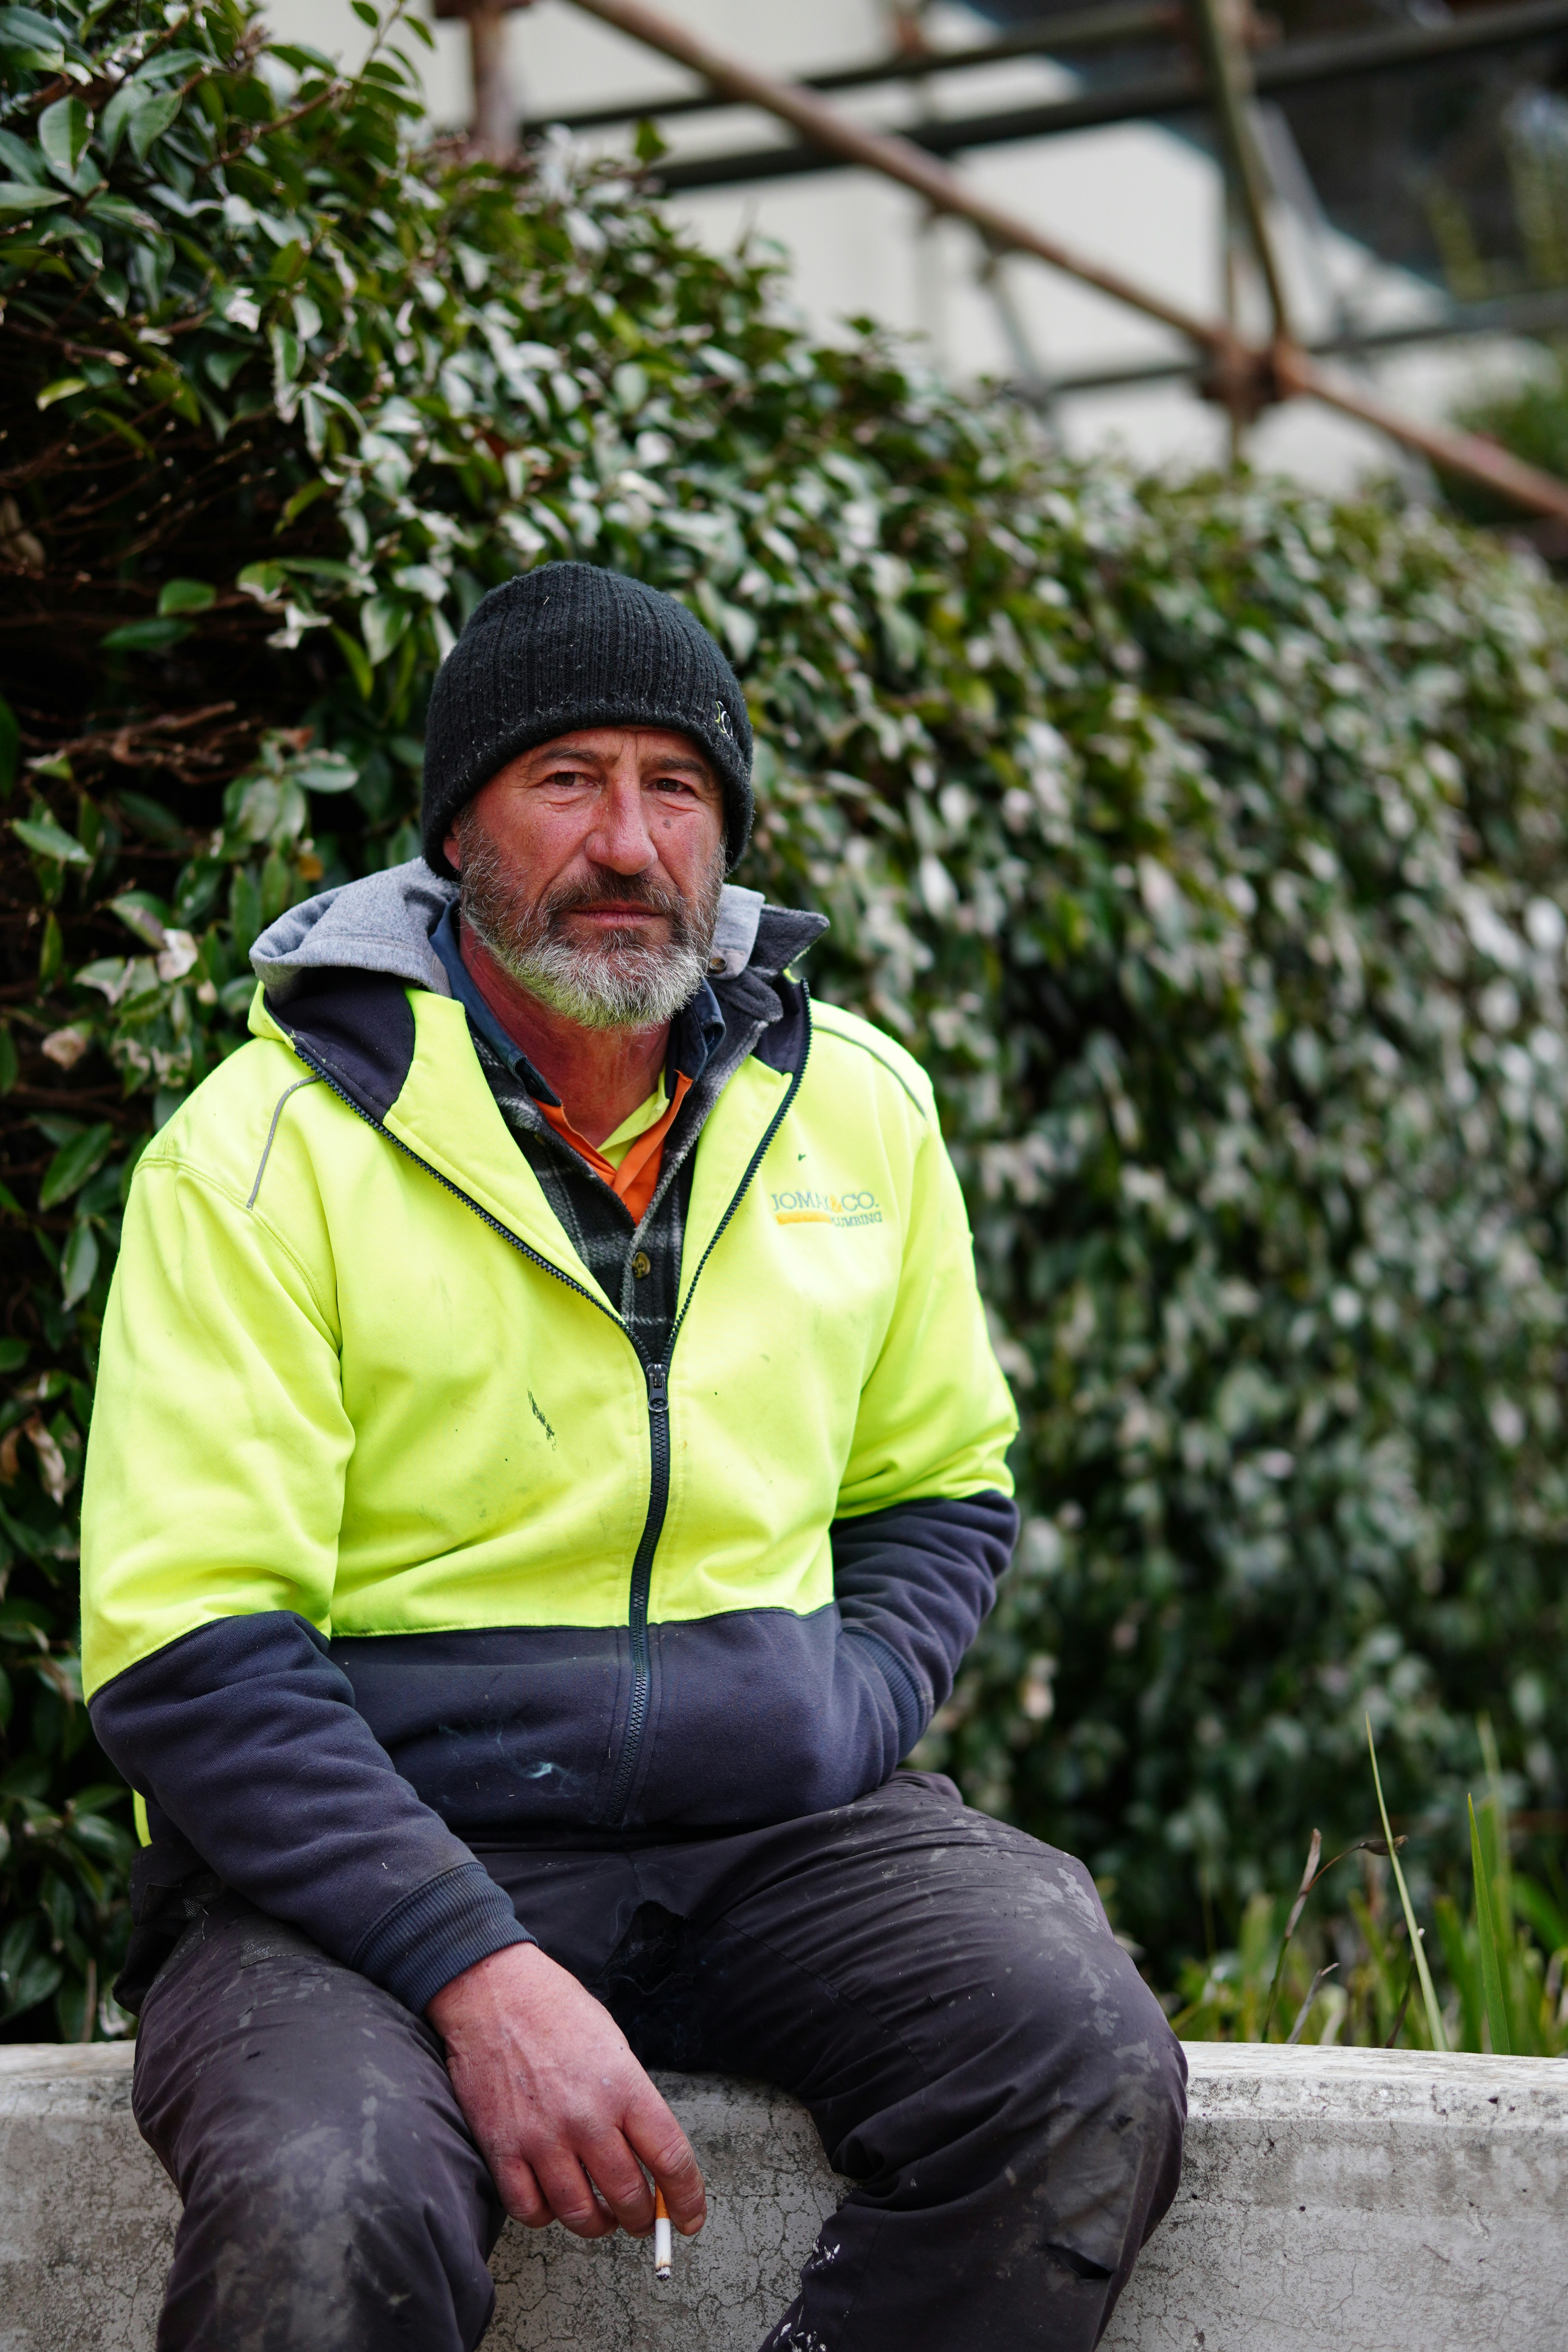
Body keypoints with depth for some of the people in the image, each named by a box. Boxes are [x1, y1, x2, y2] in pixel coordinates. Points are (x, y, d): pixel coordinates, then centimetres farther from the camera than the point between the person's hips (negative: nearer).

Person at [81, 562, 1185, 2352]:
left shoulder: (858, 1108, 9)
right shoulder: (269, 1147, -6)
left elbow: (940, 1486, 23)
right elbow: (190, 1659, -11)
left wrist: (840, 1724, 1)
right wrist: (482, 1972, -23)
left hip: (763, 1830, 4)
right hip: (370, 1842, -4)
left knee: (1090, 2067, -23)